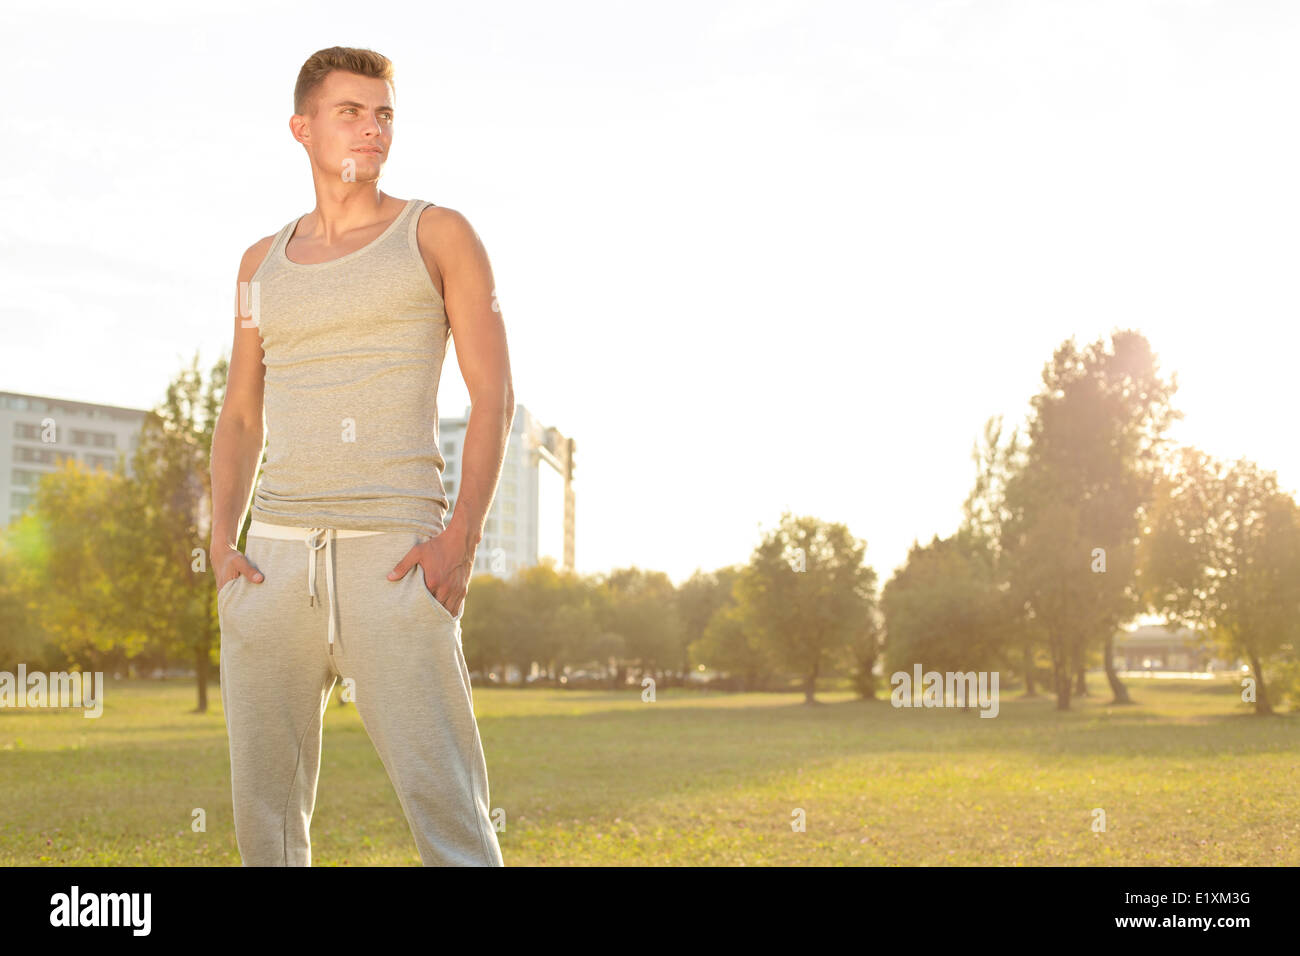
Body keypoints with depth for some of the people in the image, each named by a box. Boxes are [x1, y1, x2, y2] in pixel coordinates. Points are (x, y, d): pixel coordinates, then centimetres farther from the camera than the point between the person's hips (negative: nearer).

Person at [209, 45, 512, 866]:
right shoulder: (264, 262, 17)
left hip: (395, 563, -4)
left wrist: (463, 536, -15)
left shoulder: (440, 234, 5)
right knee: (266, 809, 4)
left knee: (444, 801, -12)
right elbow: (240, 421, 18)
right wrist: (222, 543, 0)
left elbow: (495, 397, -2)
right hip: (276, 560, 4)